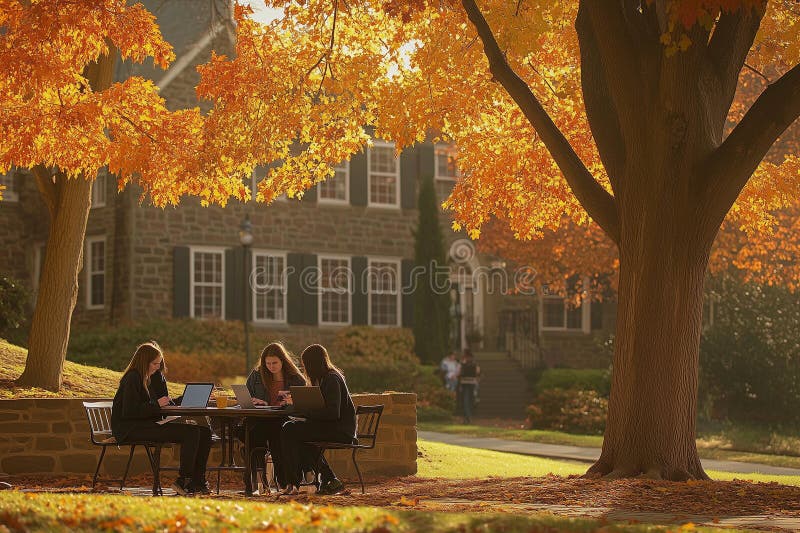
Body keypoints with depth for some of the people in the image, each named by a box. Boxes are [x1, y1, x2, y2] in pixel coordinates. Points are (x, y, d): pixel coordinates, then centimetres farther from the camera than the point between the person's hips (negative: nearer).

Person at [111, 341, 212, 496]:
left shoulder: (146, 378, 21)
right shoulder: (133, 378, -9)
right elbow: (129, 412, -18)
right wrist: (157, 405, -14)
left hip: (145, 425, 10)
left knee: (204, 432, -3)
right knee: (191, 432, -26)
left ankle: (197, 482, -3)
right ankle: (183, 481, -20)